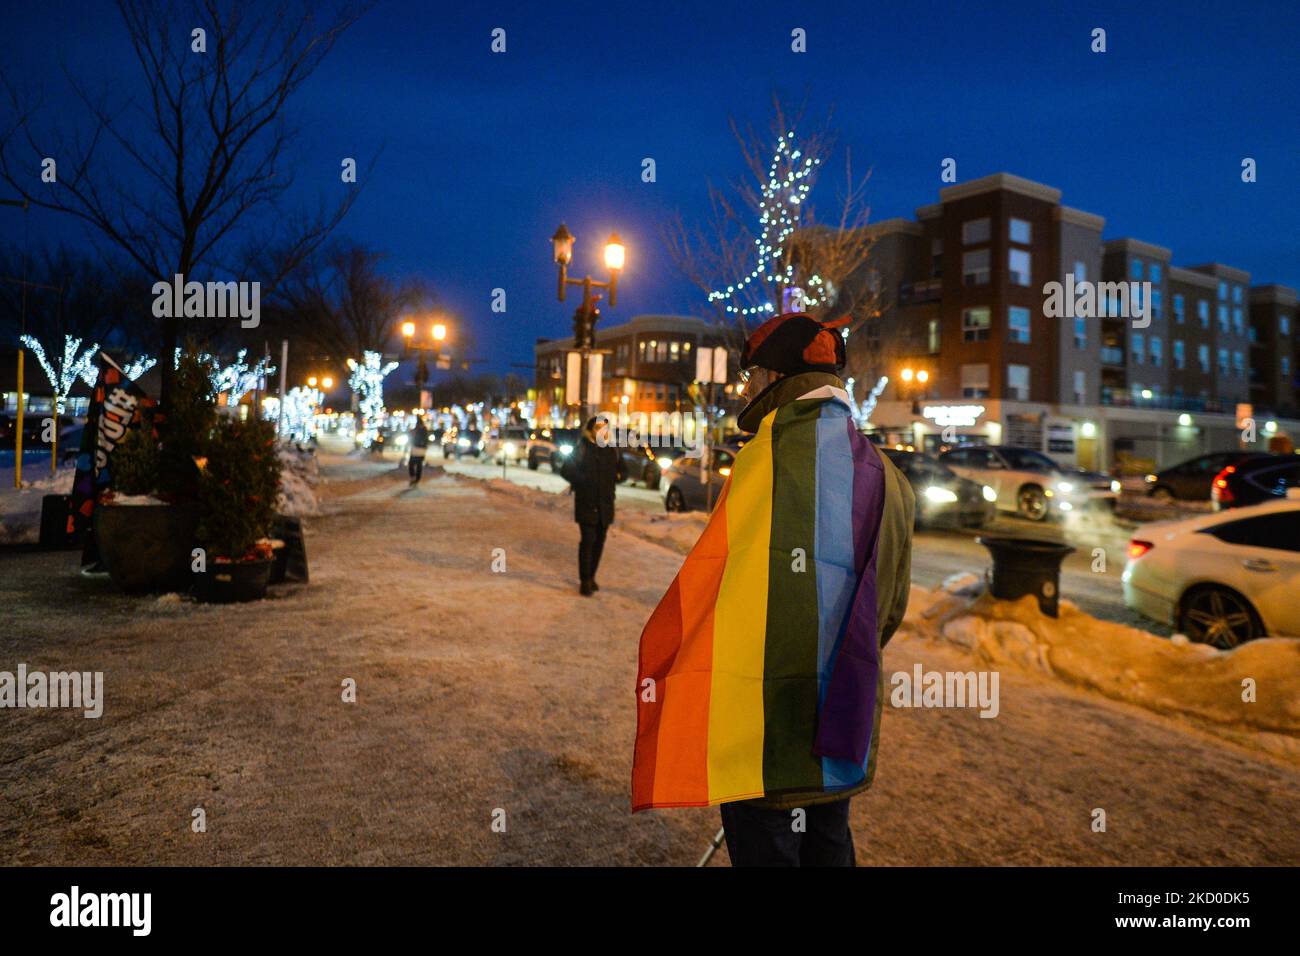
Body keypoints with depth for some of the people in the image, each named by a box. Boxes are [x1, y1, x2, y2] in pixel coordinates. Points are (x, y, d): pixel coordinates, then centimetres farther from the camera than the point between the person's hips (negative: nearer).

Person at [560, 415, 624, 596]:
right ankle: (584, 581, -2)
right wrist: (583, 481, -9)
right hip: (586, 504, -5)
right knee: (587, 541, -7)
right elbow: (566, 471, -6)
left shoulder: (612, 450, 9)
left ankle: (591, 577, 22)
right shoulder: (582, 449, -5)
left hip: (605, 504, 5)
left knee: (599, 542, 9)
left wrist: (615, 477, 4)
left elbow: (621, 471, 23)